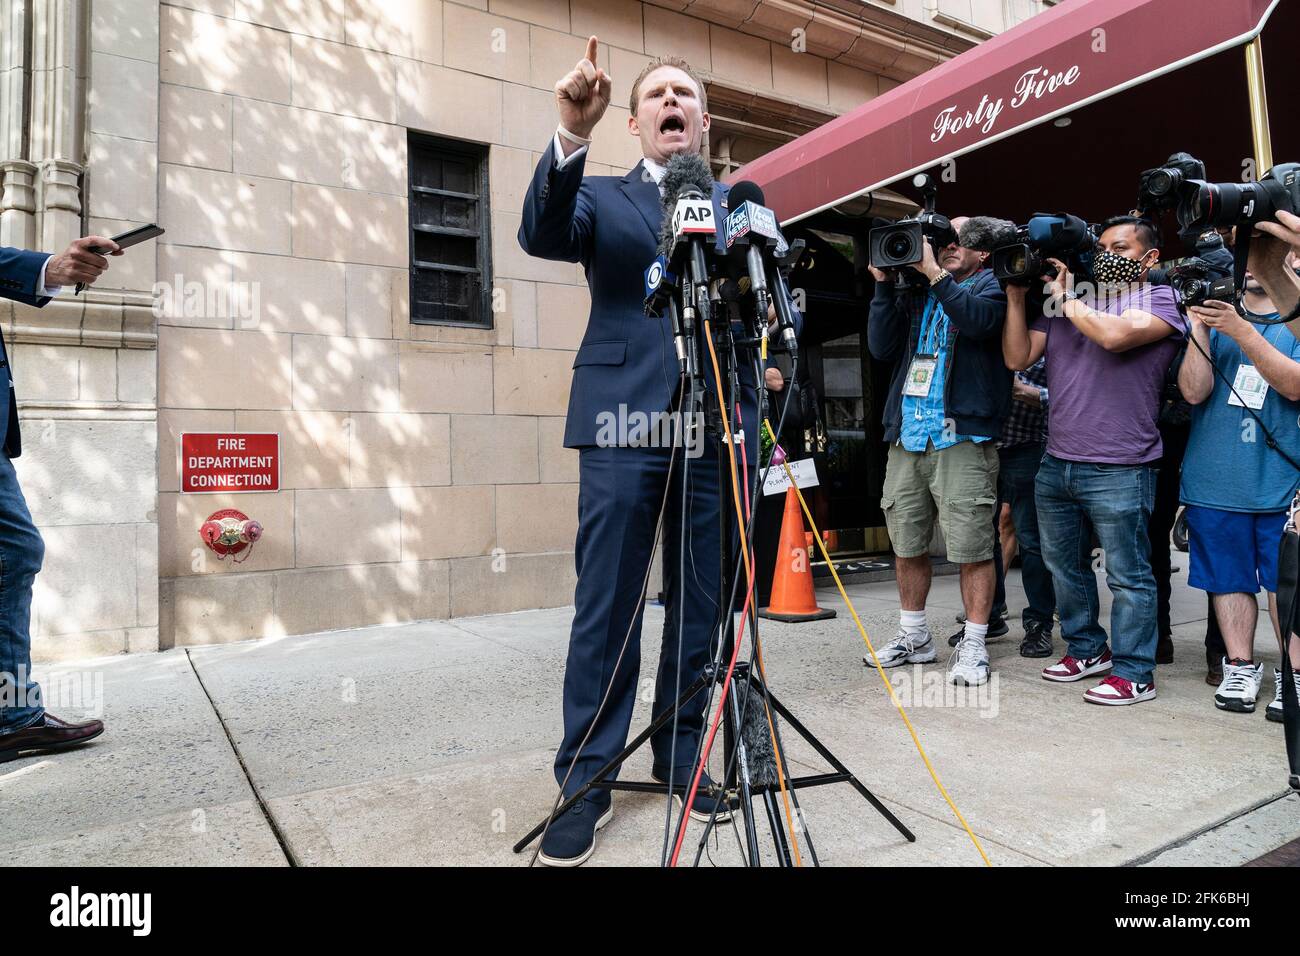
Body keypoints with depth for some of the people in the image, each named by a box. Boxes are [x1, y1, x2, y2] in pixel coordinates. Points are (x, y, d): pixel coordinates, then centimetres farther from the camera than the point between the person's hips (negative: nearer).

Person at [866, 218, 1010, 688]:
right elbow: (882, 347, 7)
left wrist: (935, 273, -13)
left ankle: (973, 645, 9)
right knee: (906, 546, 10)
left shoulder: (990, 285, 7)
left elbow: (979, 320, -15)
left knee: (971, 549, -4)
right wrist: (884, 283, 3)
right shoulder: (914, 292, 19)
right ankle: (913, 637, 24)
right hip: (907, 437, 5)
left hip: (962, 437, -5)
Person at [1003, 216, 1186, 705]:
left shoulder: (1160, 299, -1)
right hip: (1056, 463, 7)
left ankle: (1133, 672, 13)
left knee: (1128, 575, 2)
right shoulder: (1062, 304, 15)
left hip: (1118, 470, -6)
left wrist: (1066, 298, -8)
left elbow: (1115, 335, -22)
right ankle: (1087, 649, 33)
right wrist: (1016, 295, 0)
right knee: (1064, 566, 17)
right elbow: (1018, 357, 6)